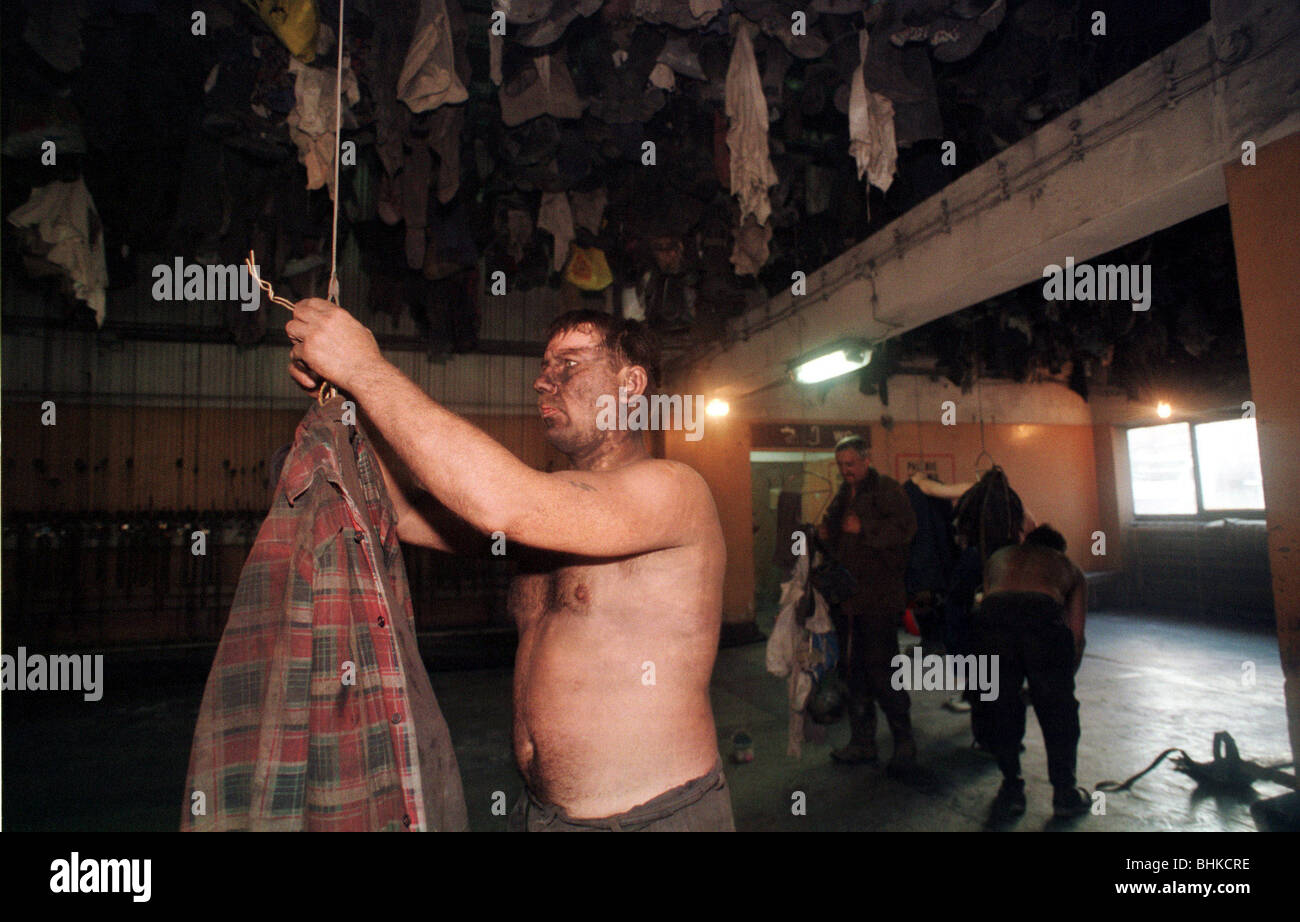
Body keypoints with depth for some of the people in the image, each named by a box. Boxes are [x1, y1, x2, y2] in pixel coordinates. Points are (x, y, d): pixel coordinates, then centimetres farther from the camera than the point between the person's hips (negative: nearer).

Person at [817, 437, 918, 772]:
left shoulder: (886, 489, -5)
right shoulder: (841, 496, 17)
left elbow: (906, 528, -20)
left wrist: (863, 528, -22)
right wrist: (825, 534, 6)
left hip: (879, 598, -7)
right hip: (846, 598, 8)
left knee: (880, 669, -5)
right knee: (853, 670, 12)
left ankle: (904, 741, 12)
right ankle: (862, 741, 24)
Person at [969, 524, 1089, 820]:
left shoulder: (999, 557, 41)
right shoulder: (1071, 568, 37)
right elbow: (1076, 635, 26)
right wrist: (1062, 679, 39)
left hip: (991, 615, 1)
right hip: (1044, 615, 0)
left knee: (999, 707, 19)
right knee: (1058, 709, 22)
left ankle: (1011, 791, 28)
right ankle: (1065, 793, 34)